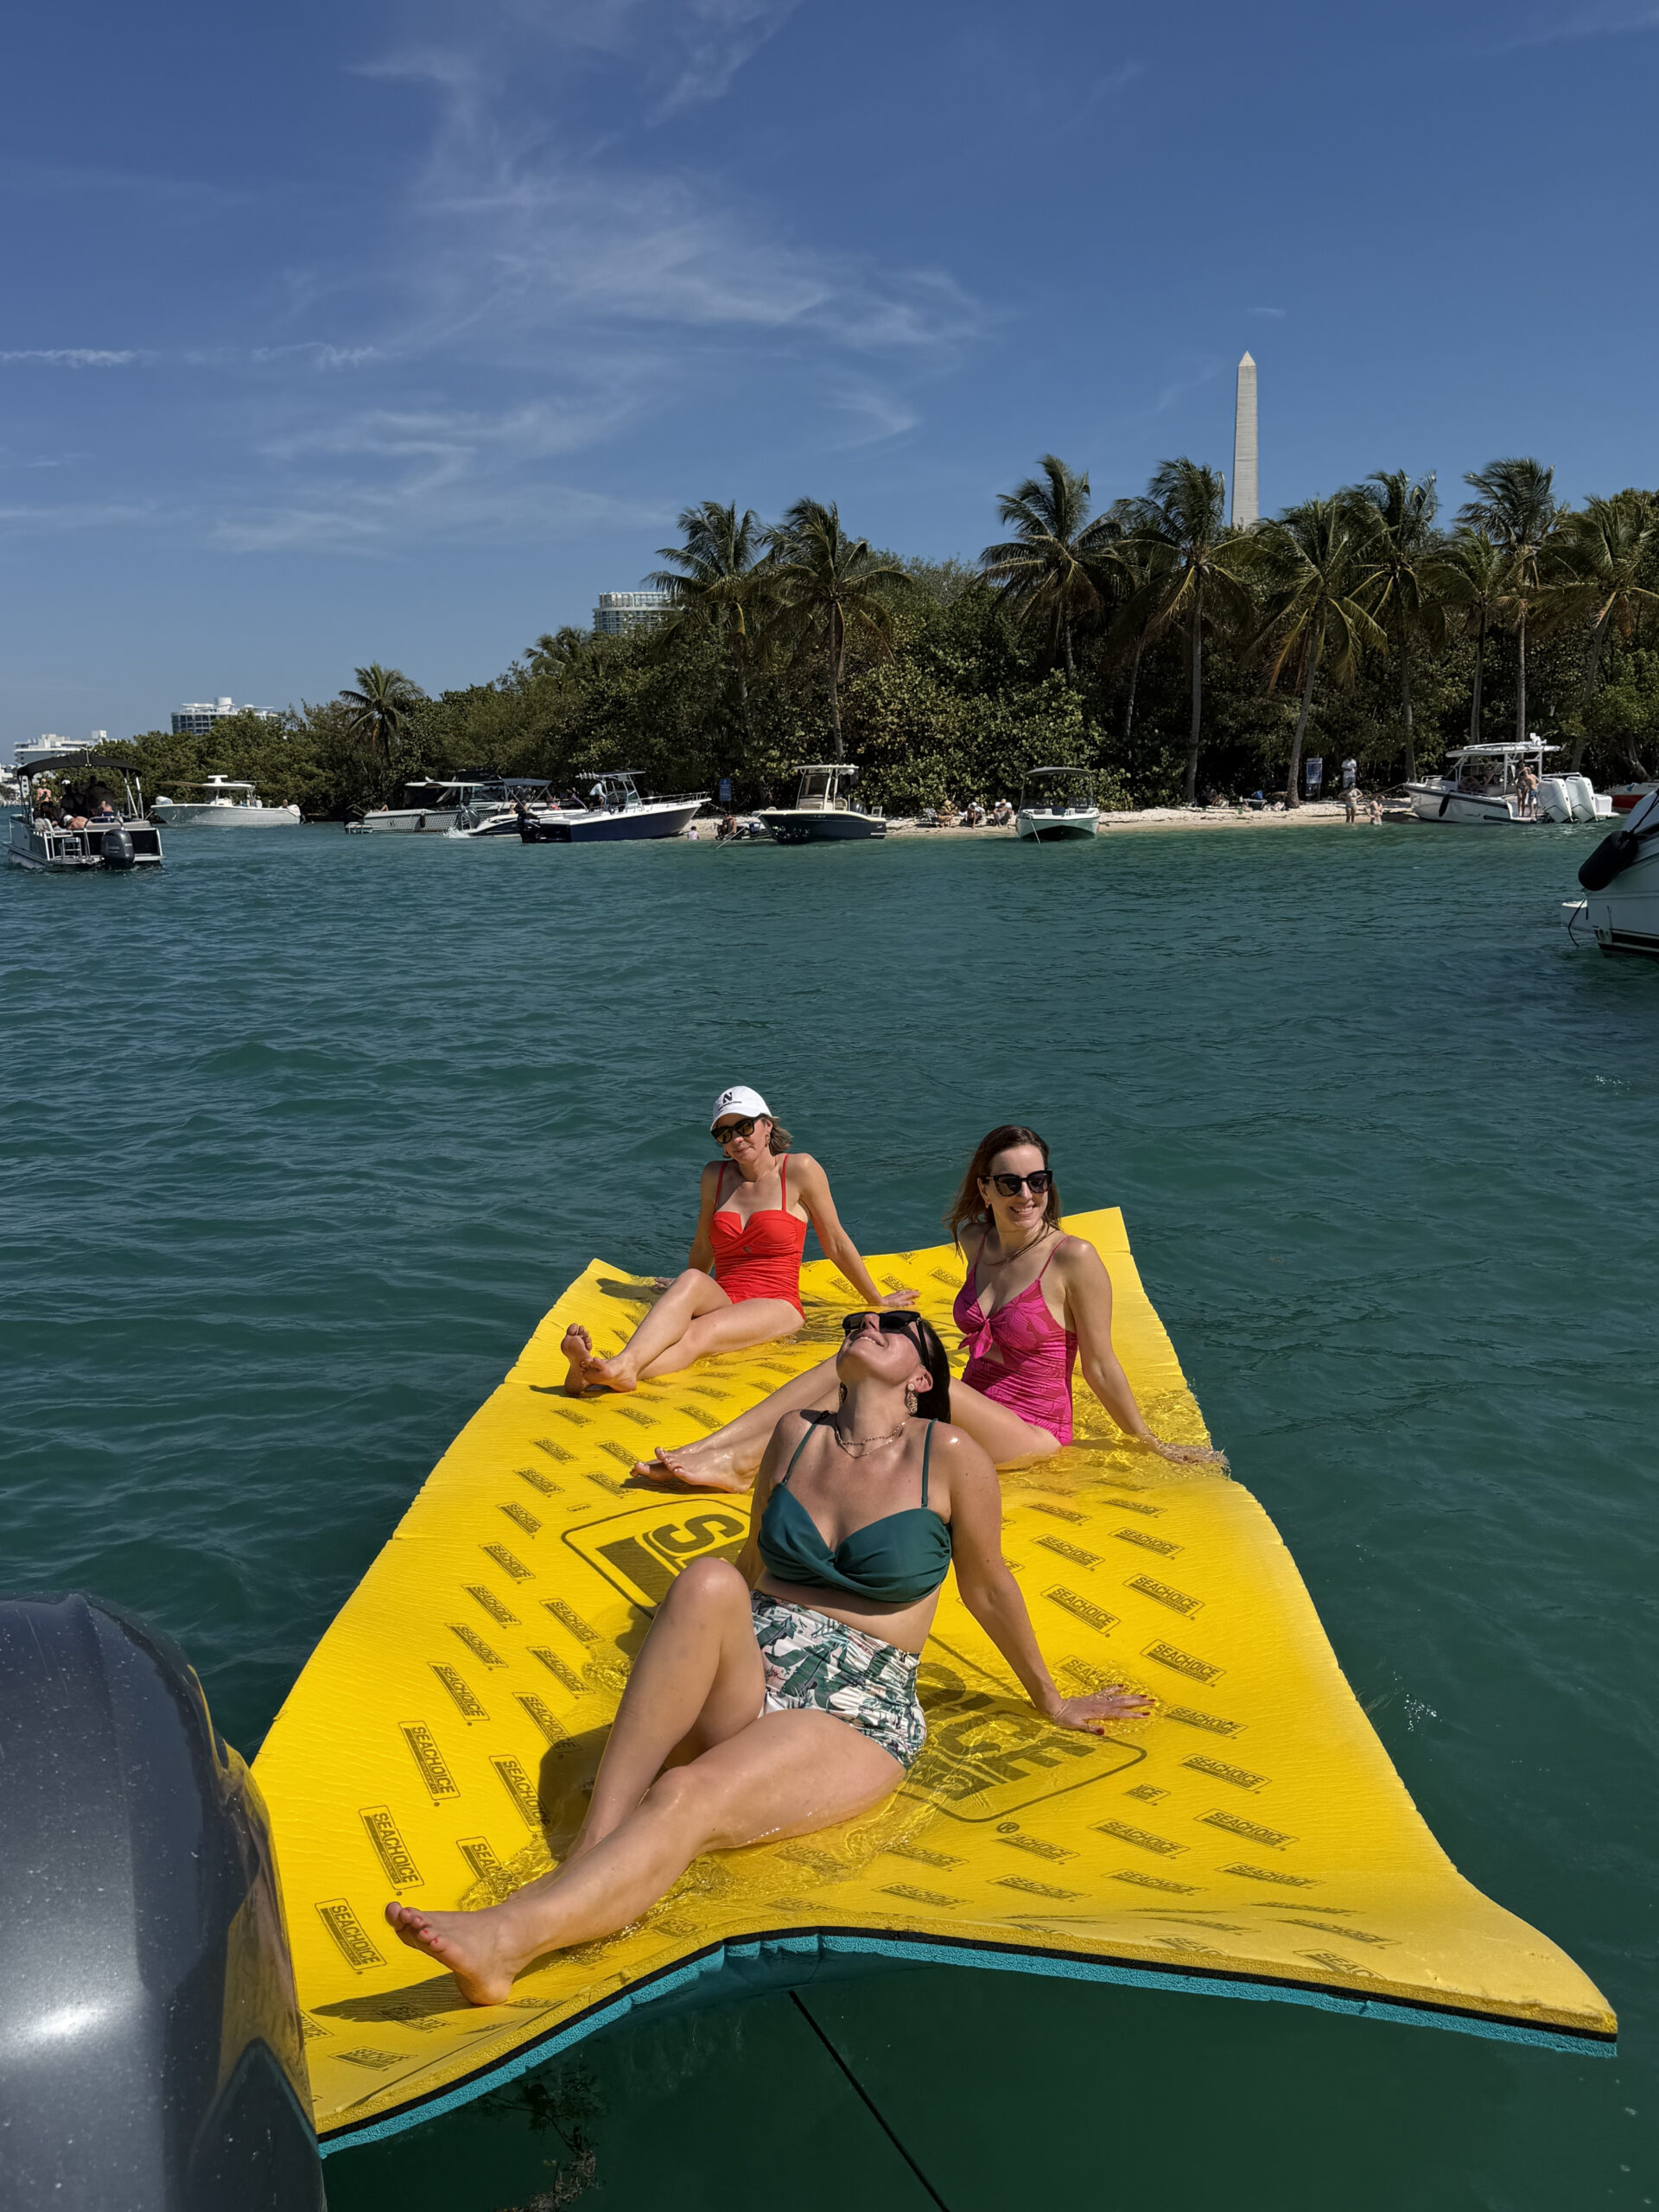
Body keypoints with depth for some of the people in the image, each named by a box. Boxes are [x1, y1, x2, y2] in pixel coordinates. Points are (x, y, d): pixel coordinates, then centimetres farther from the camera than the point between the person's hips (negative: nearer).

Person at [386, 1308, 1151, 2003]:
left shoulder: (949, 1456, -2)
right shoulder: (796, 1435, 12)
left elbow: (988, 1590, 11)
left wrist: (1050, 1701, 21)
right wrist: (692, 1642, 39)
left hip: (856, 1716, -3)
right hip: (747, 1682, 4)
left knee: (684, 1800, -33)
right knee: (708, 1581, -31)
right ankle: (591, 1856, -37)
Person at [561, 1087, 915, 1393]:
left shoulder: (799, 1169, 0)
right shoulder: (715, 1176, 12)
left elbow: (836, 1244, 8)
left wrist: (878, 1301, 16)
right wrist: (688, 1291, 43)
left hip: (775, 1307, -3)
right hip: (721, 1299, 3)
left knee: (698, 1334, -35)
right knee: (691, 1282, -35)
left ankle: (610, 1373, -63)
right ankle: (623, 1366, -63)